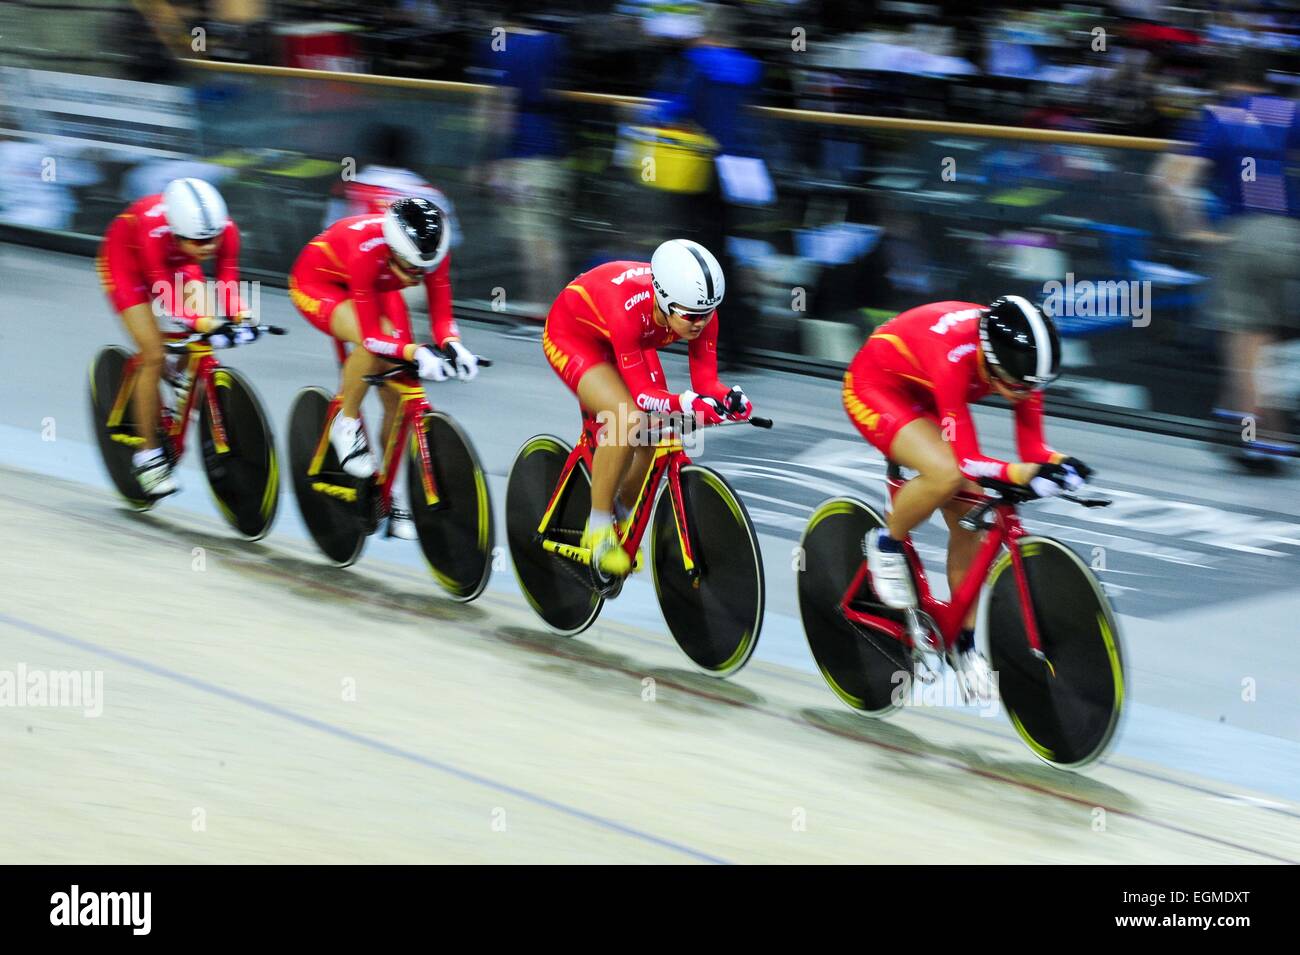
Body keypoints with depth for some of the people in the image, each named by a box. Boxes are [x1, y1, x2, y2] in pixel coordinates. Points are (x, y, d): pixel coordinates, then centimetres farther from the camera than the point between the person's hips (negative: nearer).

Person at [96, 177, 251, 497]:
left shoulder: (225, 229, -31)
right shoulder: (154, 232, -43)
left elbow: (228, 278, -24)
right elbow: (164, 293, -41)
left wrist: (238, 313, -44)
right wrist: (198, 321, -57)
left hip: (176, 263, 5)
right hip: (126, 259, -5)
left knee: (197, 343, -17)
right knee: (154, 355, -14)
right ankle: (148, 455, -3)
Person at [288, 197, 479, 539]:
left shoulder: (433, 254, -29)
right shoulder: (368, 251, -42)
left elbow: (441, 317, -21)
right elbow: (371, 336, -39)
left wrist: (452, 345, -43)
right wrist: (417, 352, -55)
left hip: (377, 288, 5)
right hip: (318, 282, -5)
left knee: (397, 397, -5)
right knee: (374, 348, -35)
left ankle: (395, 500, 8)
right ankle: (346, 424, -9)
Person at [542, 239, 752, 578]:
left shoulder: (700, 312, -26)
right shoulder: (630, 309, -43)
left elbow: (705, 380, -21)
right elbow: (641, 394, -39)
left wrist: (728, 397, -42)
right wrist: (685, 404, -56)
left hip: (630, 343, 6)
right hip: (572, 335, -6)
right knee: (628, 420, -29)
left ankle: (622, 516, 20)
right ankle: (598, 530, -13)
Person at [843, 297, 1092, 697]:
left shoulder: (1020, 360, -21)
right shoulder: (956, 355, -40)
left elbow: (1031, 448, -15)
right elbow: (966, 458, -39)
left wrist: (1058, 464, -36)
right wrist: (1022, 474, -53)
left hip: (921, 397, 7)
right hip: (875, 386, -7)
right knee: (946, 474, -33)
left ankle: (964, 644, 15)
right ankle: (886, 545, -4)